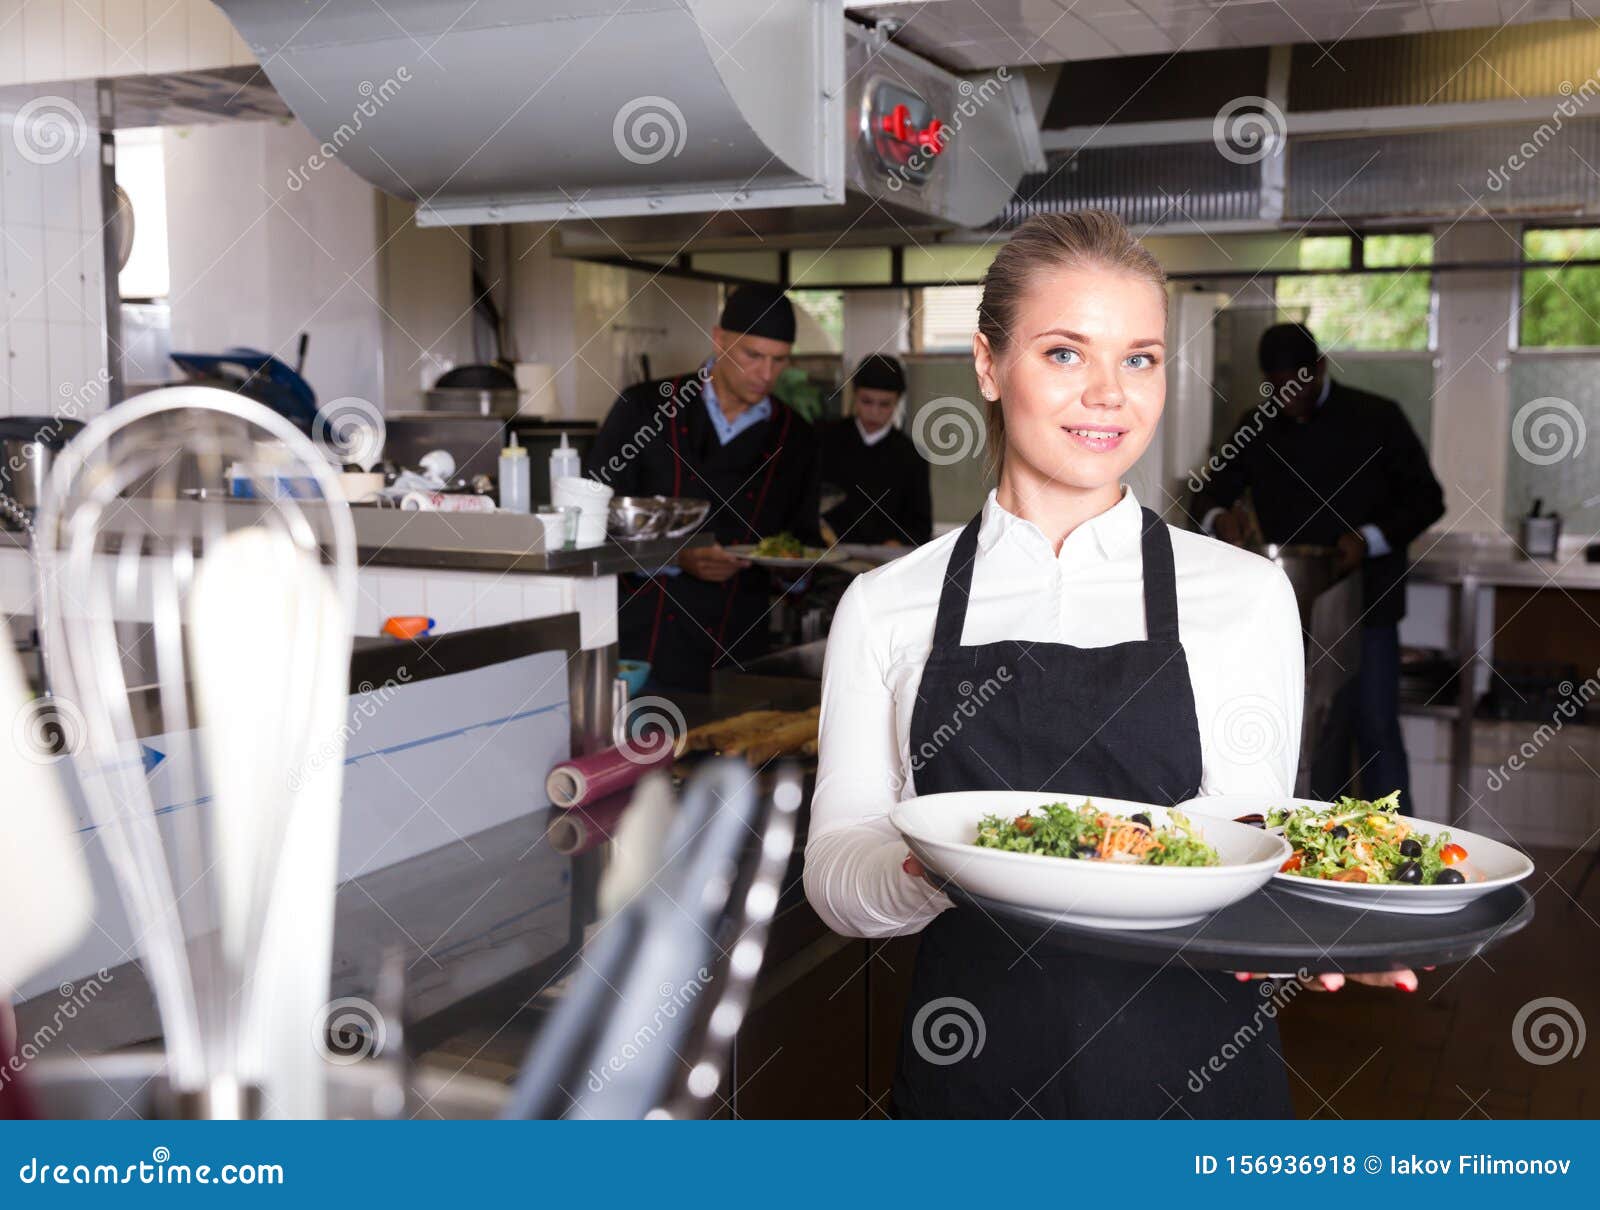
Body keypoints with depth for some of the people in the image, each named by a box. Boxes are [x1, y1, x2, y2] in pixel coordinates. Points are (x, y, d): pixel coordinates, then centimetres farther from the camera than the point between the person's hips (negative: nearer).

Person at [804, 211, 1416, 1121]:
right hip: (974, 1077, 1)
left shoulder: (1247, 594, -3)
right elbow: (835, 874, -3)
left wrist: (1289, 921, -25)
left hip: (1191, 1078, 0)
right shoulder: (886, 607, -2)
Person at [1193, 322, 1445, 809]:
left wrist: (1370, 539, -16)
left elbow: (1426, 498, 0)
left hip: (1366, 604, -3)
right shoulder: (1258, 428, 6)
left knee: (1376, 732, 0)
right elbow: (1211, 492, 13)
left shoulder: (1376, 418, -3)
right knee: (1318, 738, 9)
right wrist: (1218, 517, -11)